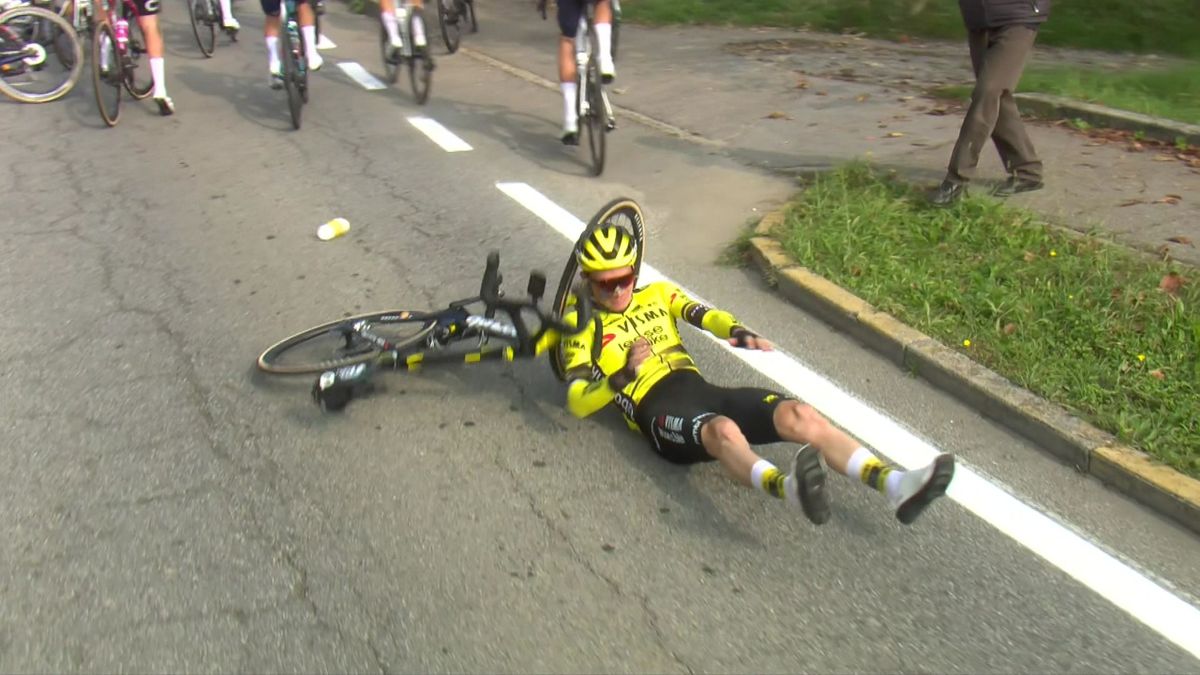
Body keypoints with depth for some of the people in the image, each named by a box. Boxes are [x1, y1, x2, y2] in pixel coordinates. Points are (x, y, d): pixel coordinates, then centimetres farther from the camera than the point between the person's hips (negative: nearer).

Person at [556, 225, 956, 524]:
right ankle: (788, 487, -72)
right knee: (723, 429, -40)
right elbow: (578, 404, -5)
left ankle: (894, 485, -31)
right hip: (656, 409, -6)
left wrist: (738, 333, -17)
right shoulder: (584, 330, 6)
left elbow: (703, 315, 5)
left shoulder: (657, 294, 21)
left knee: (795, 414, -19)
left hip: (698, 388, 6)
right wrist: (623, 376, -20)